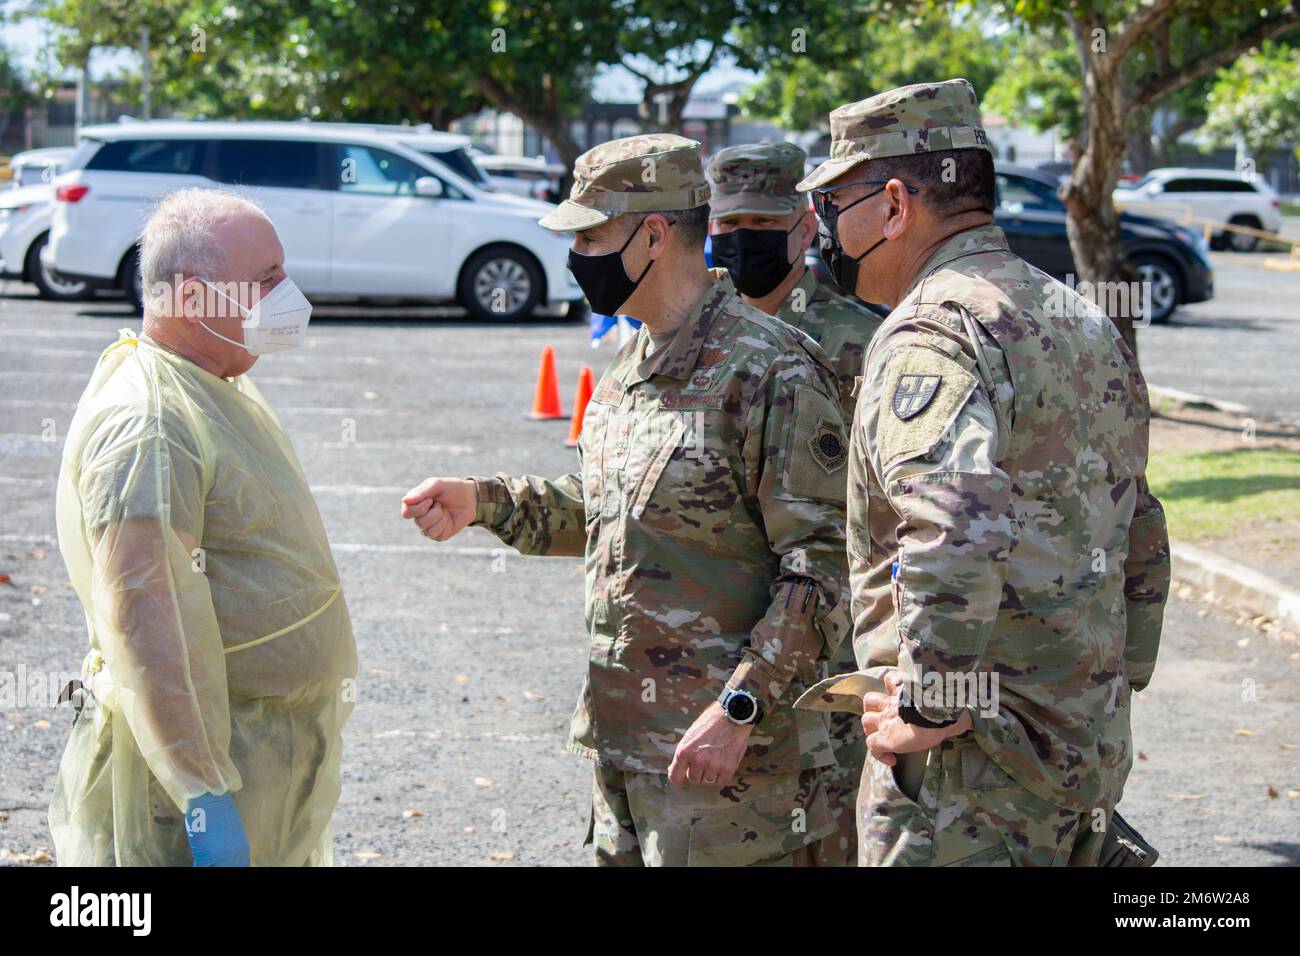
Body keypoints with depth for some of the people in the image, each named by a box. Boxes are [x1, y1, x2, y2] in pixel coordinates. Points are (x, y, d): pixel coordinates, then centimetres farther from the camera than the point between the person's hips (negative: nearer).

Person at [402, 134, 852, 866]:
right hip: (622, 737, 9)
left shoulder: (772, 372, -16)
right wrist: (486, 501, 10)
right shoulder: (631, 368, 12)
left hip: (728, 751, -8)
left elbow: (823, 565, -18)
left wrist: (739, 709, -22)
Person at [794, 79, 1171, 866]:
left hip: (972, 764, -9)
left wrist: (930, 706, -21)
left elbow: (956, 540, -32)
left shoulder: (929, 335, -16)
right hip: (1092, 743, 9)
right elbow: (1141, 538, 20)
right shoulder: (1088, 326, 14)